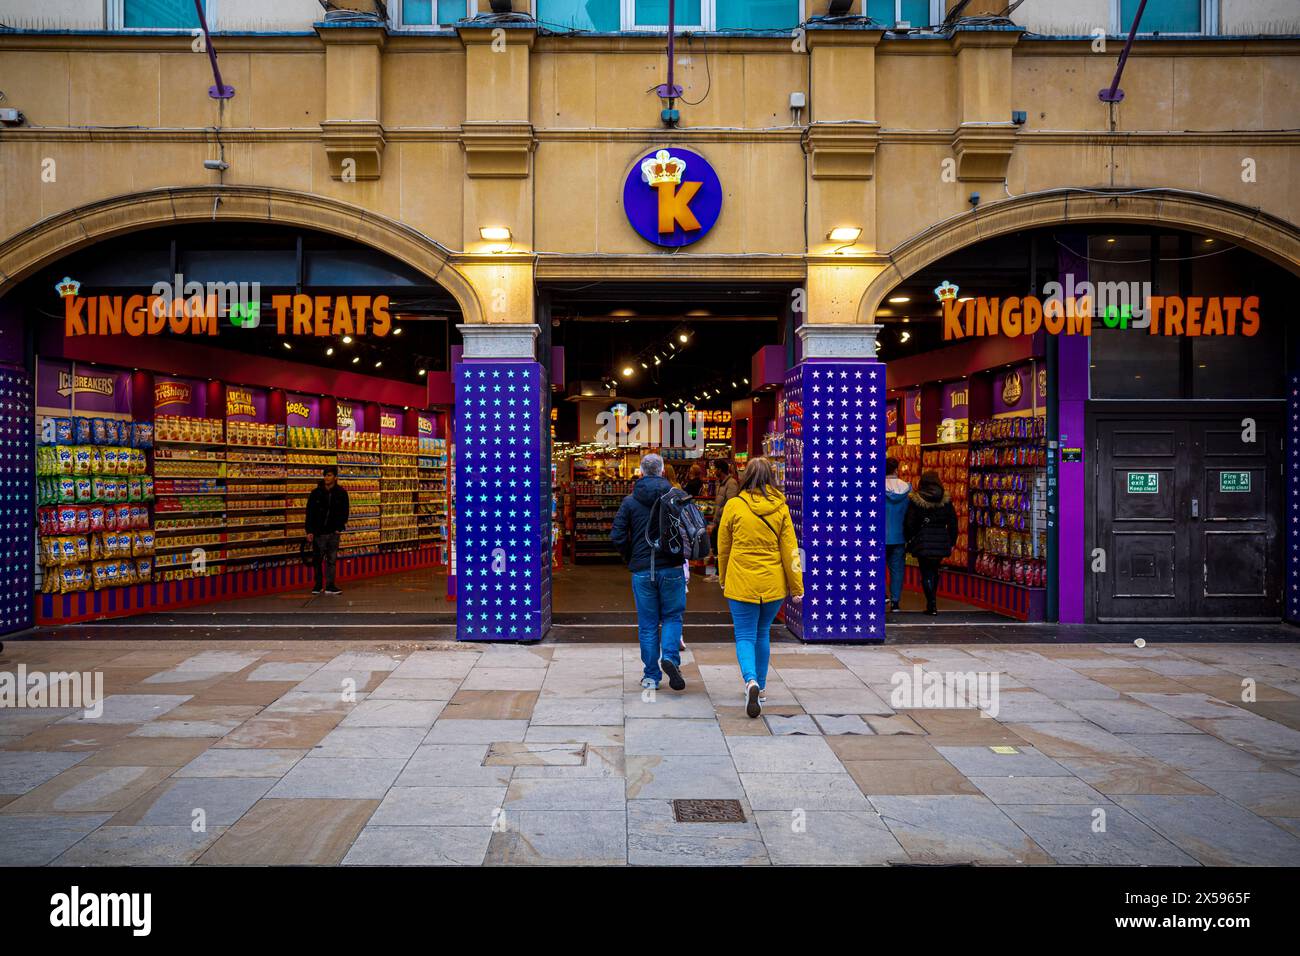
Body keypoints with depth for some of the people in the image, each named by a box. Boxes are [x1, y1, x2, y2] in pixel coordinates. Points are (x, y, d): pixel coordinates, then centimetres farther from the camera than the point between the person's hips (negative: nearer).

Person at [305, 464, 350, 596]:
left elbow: (344, 511, 8)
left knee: (332, 559, 3)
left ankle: (330, 586, 8)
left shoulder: (341, 493, 1)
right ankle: (318, 585, 19)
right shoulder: (316, 493, -1)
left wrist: (339, 528, -1)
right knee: (317, 560, 6)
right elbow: (309, 513, 0)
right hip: (318, 531, 0)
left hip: (333, 532, 0)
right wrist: (309, 531, -6)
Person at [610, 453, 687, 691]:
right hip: (671, 568, 0)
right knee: (672, 616, 13)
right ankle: (670, 657, -11)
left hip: (641, 571, 1)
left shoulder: (630, 501, 0)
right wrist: (680, 553, 10)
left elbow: (617, 536, -5)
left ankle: (651, 676, 12)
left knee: (647, 624, 8)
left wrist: (631, 558, 10)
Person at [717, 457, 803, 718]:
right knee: (762, 634, 19)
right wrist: (796, 587, 4)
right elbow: (790, 549, -1)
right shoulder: (780, 508, -1)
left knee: (745, 636, 2)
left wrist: (723, 579, 18)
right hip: (773, 584, 3)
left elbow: (723, 547, 4)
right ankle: (760, 687, 28)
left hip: (742, 583, -3)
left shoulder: (734, 505, -6)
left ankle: (751, 680, -22)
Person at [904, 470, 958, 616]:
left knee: (926, 573, 2)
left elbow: (909, 523, -6)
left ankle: (932, 605, -6)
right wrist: (952, 542, 13)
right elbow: (953, 523, 5)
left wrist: (909, 539, 8)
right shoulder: (946, 500, 2)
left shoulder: (915, 500, -6)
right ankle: (932, 602, 25)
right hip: (941, 542, 3)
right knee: (934, 571, 19)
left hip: (922, 542, -3)